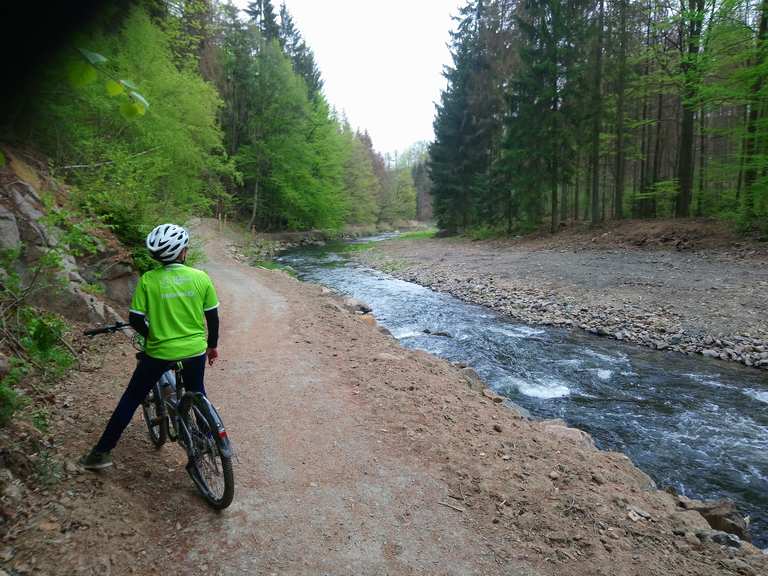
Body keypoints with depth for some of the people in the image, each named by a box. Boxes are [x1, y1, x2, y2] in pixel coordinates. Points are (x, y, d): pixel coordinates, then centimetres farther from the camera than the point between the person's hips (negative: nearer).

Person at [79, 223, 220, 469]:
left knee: (131, 399, 16)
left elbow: (135, 321, -9)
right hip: (195, 350, 2)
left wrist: (153, 336, 10)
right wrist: (212, 345, 14)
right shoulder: (201, 278, -8)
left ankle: (102, 452, 23)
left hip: (159, 352, -1)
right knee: (197, 395, 25)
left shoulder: (148, 280, -11)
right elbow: (213, 318, -1)